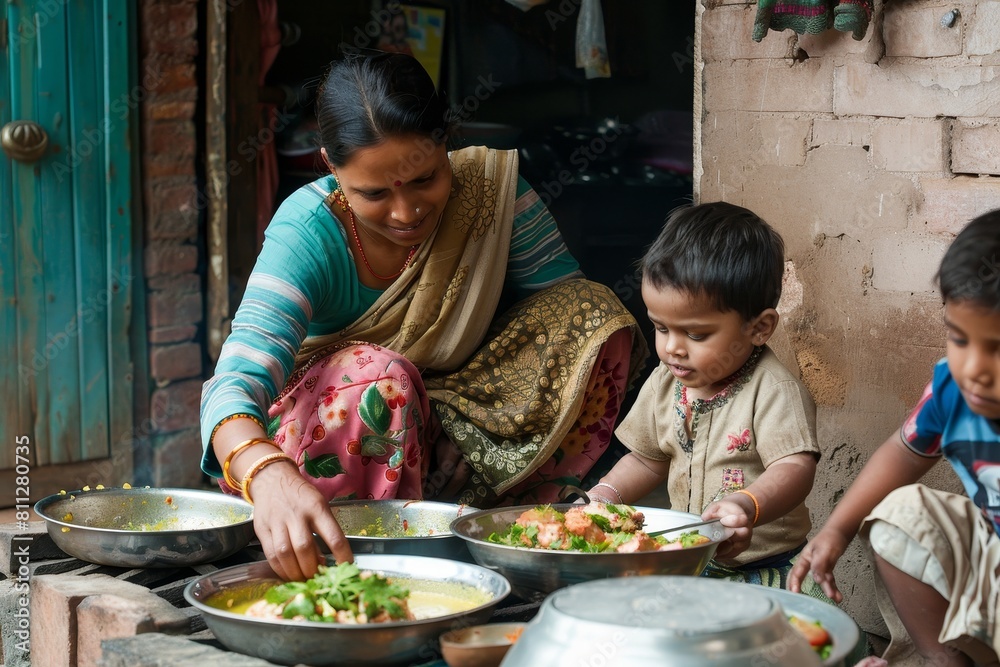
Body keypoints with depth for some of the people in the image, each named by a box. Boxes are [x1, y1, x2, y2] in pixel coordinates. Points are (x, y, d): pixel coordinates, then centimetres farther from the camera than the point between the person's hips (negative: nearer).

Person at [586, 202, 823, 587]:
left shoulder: (775, 392, -13)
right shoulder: (665, 384, 9)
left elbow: (795, 468, -24)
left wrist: (747, 506, -44)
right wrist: (605, 495, 7)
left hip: (763, 567, -6)